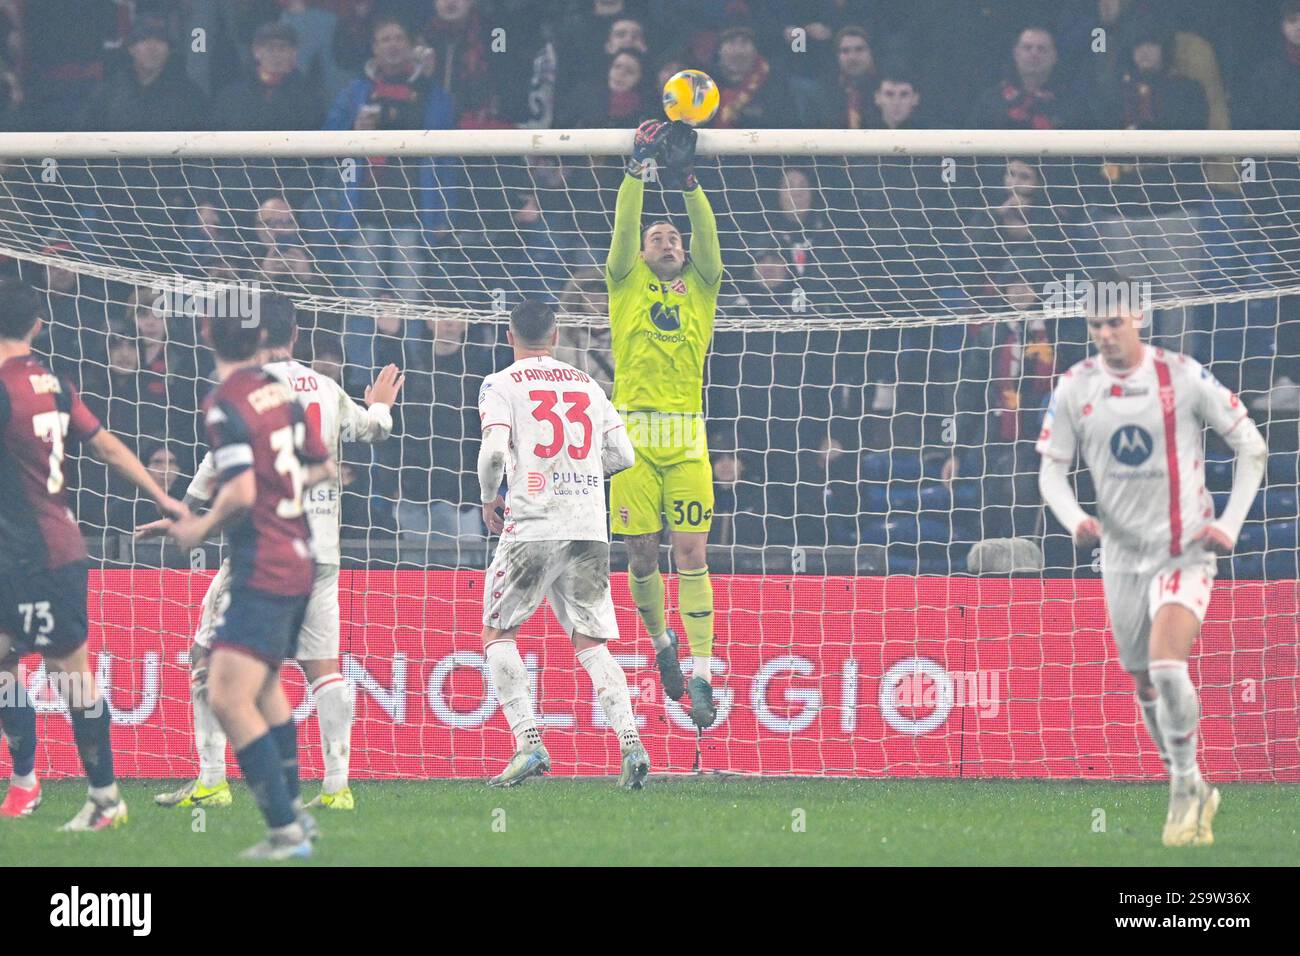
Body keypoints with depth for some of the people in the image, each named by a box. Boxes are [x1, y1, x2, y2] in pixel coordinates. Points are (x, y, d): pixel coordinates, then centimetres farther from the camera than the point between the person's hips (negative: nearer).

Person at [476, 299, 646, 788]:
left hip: (532, 527, -4)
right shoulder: (587, 385, 14)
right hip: (590, 528, 4)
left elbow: (494, 451, -13)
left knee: (498, 632, 10)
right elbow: (622, 455, 12)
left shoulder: (501, 385, 0)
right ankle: (631, 743, -12)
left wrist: (488, 498, 5)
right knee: (592, 643, 7)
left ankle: (528, 743, -5)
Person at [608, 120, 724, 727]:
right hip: (633, 435, 0)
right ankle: (661, 641, 28)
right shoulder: (627, 284, 13)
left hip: (687, 439, 0)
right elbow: (624, 226, 1)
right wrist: (639, 168, -5)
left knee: (691, 554, -6)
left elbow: (707, 235, 3)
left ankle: (701, 677, -9)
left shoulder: (699, 289, 15)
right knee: (642, 552, 1)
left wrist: (687, 180, -5)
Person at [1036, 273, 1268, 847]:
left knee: (1167, 666, -22)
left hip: (1185, 550, -4)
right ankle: (1192, 794, 26)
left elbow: (1252, 448, -1)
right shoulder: (1075, 388, -1)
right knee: (1144, 685, 9)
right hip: (1122, 555, 4)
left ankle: (1185, 787, -7)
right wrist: (1074, 519, -15)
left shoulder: (1183, 377, -9)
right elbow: (1051, 470, 5)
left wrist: (1230, 524, -8)